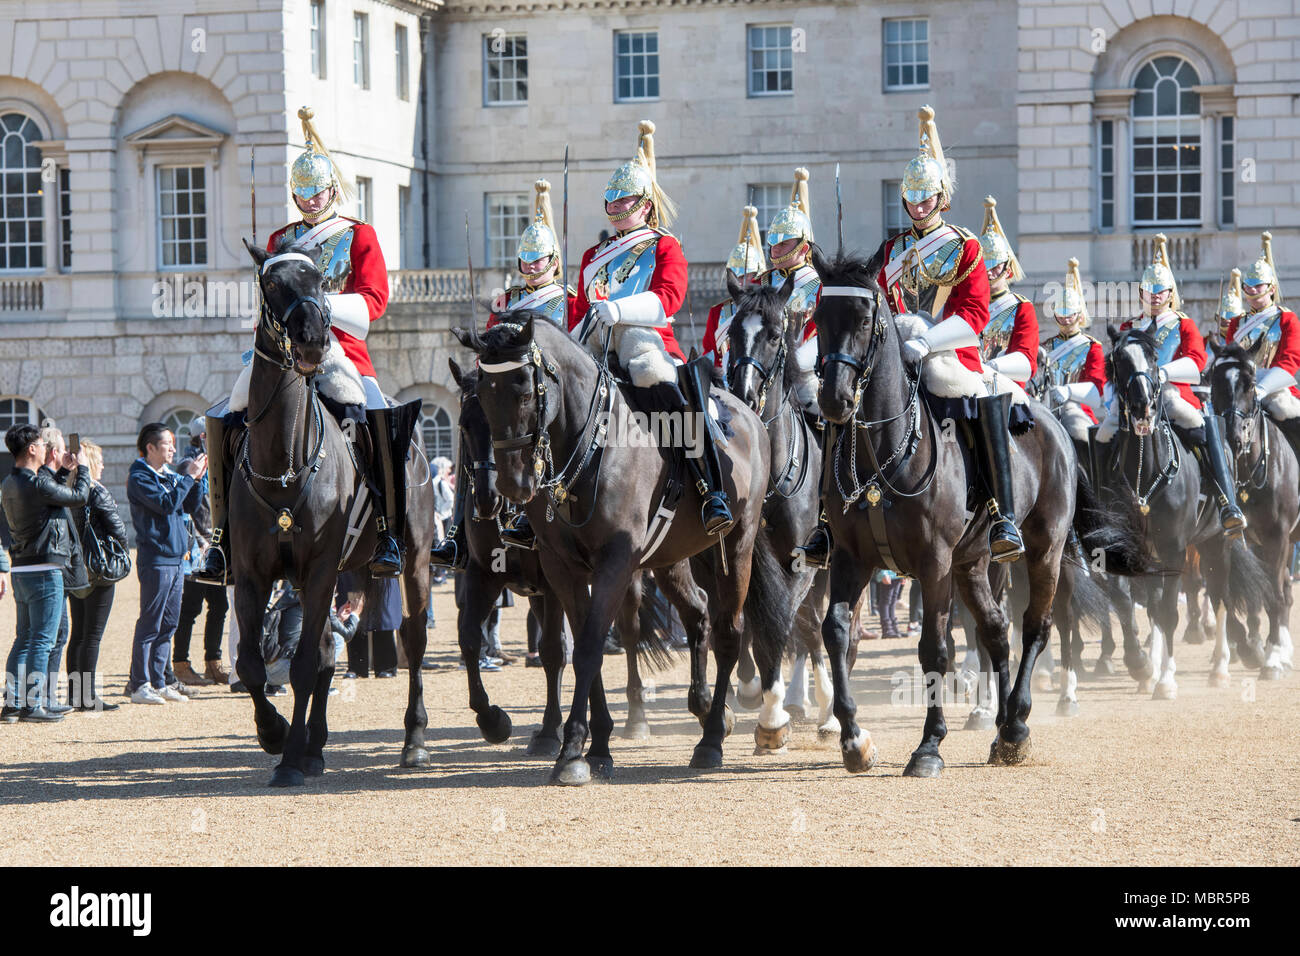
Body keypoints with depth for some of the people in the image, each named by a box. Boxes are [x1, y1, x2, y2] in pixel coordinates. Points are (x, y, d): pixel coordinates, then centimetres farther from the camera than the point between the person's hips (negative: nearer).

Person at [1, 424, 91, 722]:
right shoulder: (38, 485, -18)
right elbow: (80, 496, -6)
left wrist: (56, 469, 30)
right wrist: (82, 467, 9)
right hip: (44, 570, -9)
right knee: (42, 641, -4)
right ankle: (34, 705, -4)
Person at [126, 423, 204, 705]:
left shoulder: (169, 475, 16)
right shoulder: (140, 477, -9)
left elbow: (189, 506, 16)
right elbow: (167, 504, -21)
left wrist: (196, 479, 3)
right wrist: (188, 477, -16)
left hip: (175, 558, 8)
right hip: (155, 559, -8)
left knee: (168, 624, 10)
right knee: (150, 625, -6)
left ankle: (158, 682, 15)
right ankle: (139, 685, -3)